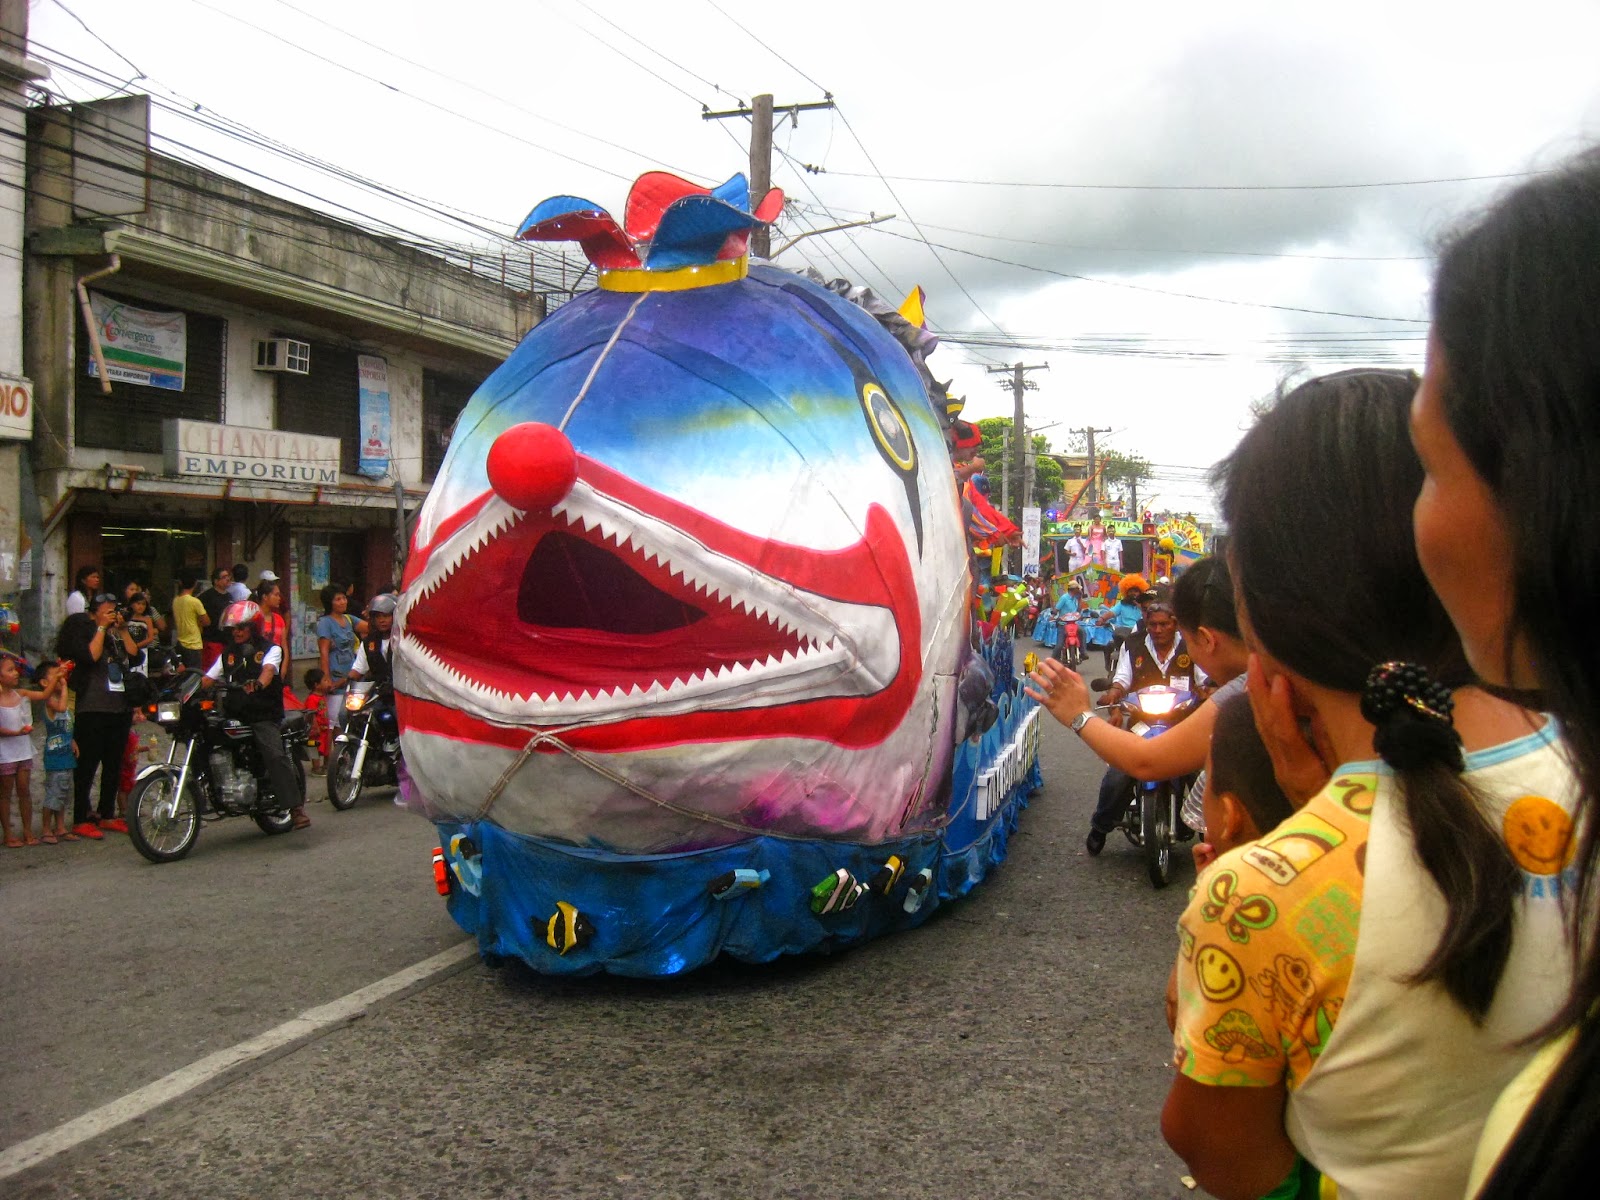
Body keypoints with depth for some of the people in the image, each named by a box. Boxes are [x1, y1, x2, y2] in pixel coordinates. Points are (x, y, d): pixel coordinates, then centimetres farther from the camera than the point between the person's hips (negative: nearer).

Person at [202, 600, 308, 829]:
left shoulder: (270, 649, 5)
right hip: (234, 715, 6)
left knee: (275, 755, -23)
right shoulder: (227, 655, 21)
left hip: (264, 717, -5)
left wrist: (258, 685, -38)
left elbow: (268, 669, -16)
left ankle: (297, 807, -25)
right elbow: (207, 679, 14)